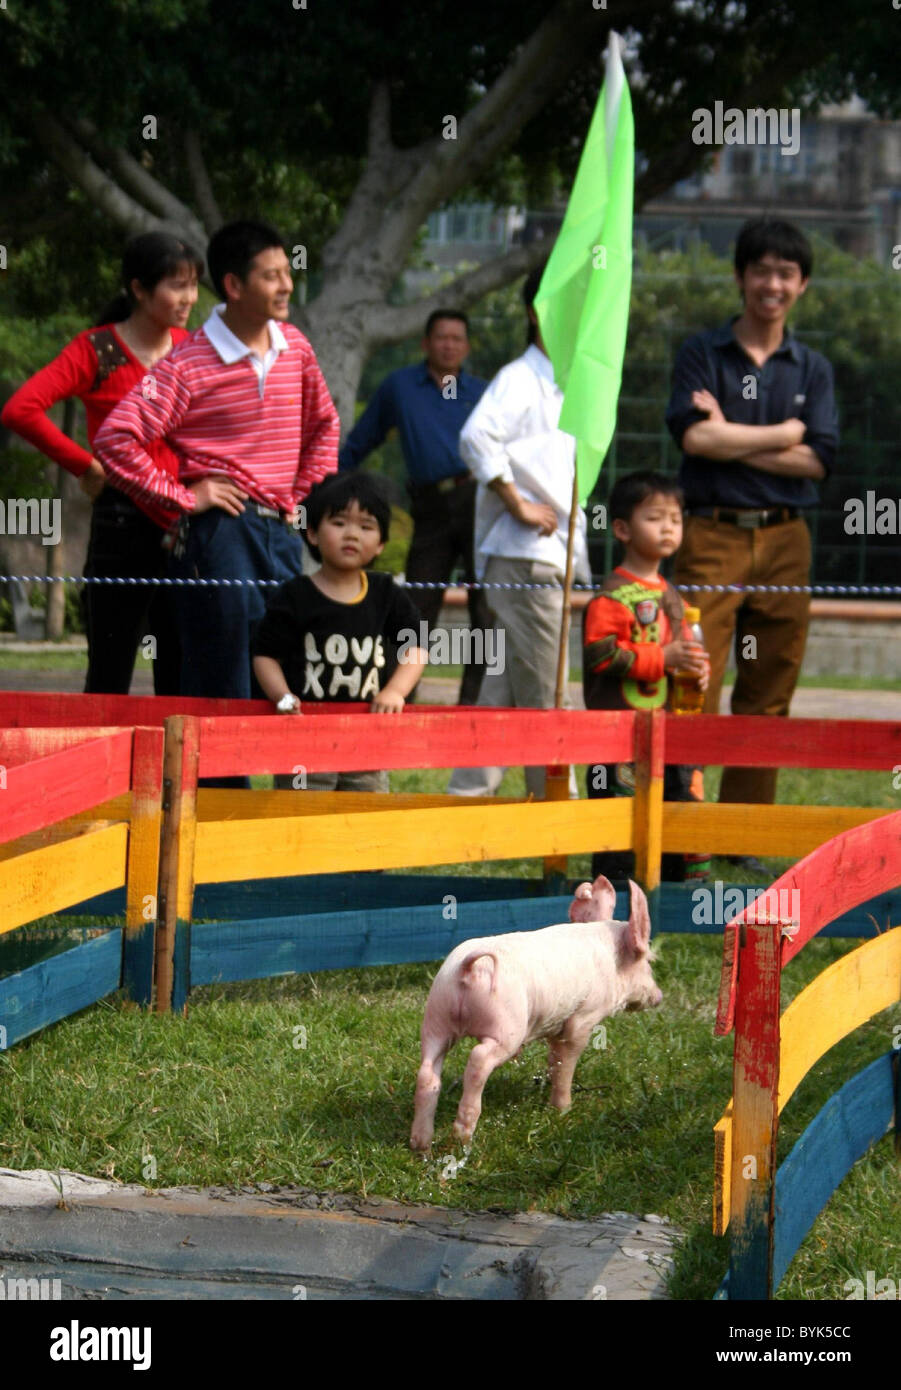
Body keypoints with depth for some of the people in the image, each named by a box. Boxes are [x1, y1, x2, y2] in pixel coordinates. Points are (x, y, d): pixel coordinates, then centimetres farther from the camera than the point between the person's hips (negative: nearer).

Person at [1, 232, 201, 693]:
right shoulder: (97, 349, -7)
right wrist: (87, 466, -13)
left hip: (184, 527, 5)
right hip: (122, 524, -5)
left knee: (182, 677, 7)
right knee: (110, 678, 0)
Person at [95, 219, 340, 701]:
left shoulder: (293, 345, 9)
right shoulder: (188, 366, -10)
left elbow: (323, 424, 26)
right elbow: (116, 439, -15)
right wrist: (183, 496, -11)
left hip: (282, 531, 6)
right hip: (220, 530, -6)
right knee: (223, 691, -4)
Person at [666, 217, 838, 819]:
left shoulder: (812, 369, 14)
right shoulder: (702, 354, 6)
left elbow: (818, 460, 0)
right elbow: (694, 437, -11)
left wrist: (732, 441, -7)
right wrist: (783, 434, -5)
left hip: (785, 542, 3)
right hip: (713, 537, -3)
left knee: (768, 697, 4)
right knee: (695, 686, -10)